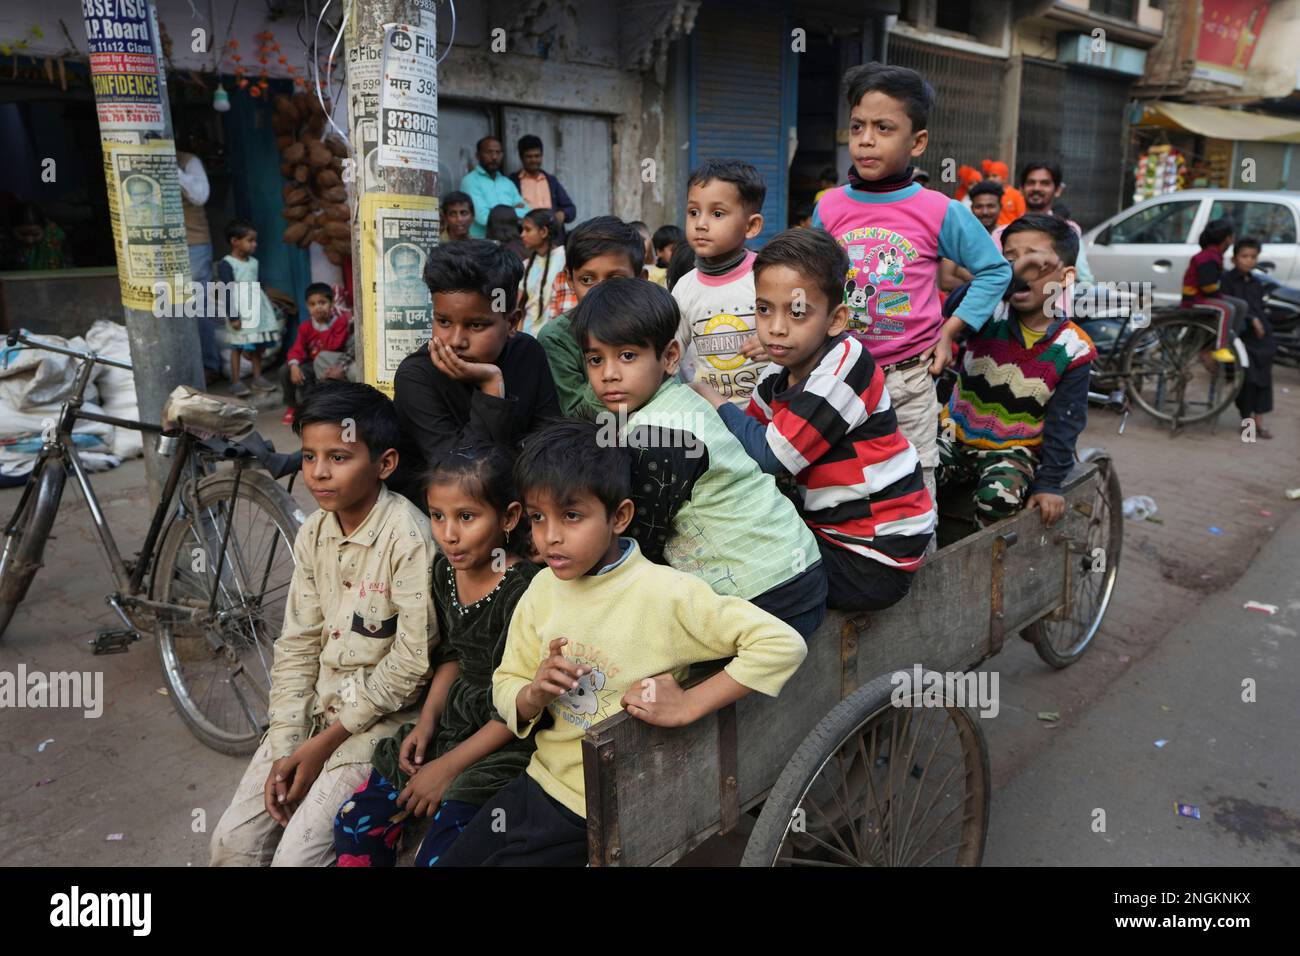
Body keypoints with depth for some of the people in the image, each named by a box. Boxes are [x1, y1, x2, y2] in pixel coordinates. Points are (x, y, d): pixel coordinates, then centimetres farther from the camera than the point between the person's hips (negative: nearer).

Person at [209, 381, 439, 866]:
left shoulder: (408, 538, -21)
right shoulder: (313, 533, 1)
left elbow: (412, 662, -20)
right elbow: (297, 644, 3)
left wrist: (326, 742, -13)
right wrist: (284, 747, -5)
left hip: (379, 715, -6)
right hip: (315, 704, 6)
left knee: (296, 854, -11)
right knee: (233, 842, 4)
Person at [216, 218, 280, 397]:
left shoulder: (253, 262, 12)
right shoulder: (226, 264, -10)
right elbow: (228, 292, -14)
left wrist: (269, 307, 20)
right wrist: (233, 316, -18)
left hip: (257, 309, 7)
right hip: (240, 312, -6)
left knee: (258, 346, 9)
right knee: (237, 347, -2)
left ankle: (257, 378, 21)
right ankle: (235, 382, 4)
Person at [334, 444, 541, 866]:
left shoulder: (523, 590, -25)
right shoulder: (446, 570, -1)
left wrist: (448, 766, -15)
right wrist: (427, 719, 1)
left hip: (507, 740, -7)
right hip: (454, 716, 8)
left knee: (438, 854, -16)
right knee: (356, 823, 5)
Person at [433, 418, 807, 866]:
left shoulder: (663, 592, -23)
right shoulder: (543, 587, -4)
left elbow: (783, 644, -27)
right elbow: (504, 688, 4)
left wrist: (687, 705, -28)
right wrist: (534, 694, -18)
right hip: (540, 783, 6)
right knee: (451, 858, 16)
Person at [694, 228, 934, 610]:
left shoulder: (845, 368, -22)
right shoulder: (781, 371, 3)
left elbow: (771, 456, -24)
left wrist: (710, 398, -10)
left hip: (874, 560, -8)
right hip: (832, 529, 8)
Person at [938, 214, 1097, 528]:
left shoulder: (1072, 349, -6)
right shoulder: (991, 314, -6)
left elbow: (1063, 424, -6)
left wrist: (1050, 484, -13)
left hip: (1013, 449, -1)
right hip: (957, 435, 1)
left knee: (999, 496, -31)